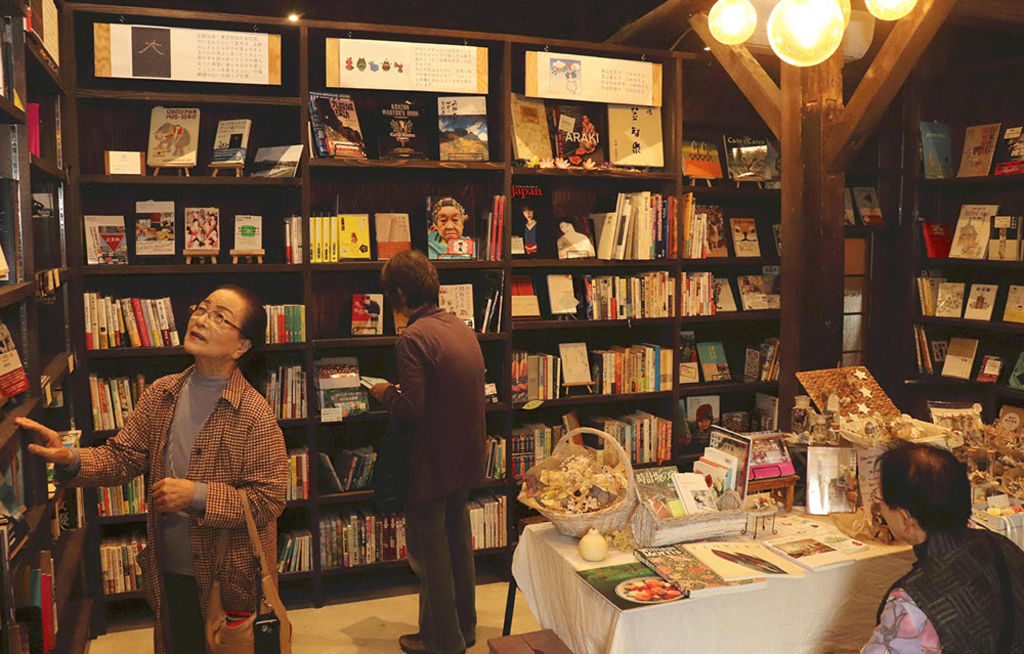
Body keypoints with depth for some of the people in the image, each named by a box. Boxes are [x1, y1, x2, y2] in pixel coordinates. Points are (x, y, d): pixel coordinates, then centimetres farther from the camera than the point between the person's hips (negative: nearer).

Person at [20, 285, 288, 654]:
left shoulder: (254, 414, -18)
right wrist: (69, 461, -16)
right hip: (169, 575, 5)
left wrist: (197, 495, -25)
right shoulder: (161, 394, 0)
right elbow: (122, 457, 2)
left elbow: (269, 500, -18)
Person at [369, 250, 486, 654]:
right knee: (458, 543, 22)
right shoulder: (462, 328, 5)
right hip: (466, 459, 8)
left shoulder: (413, 338, -21)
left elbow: (411, 410, -25)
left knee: (430, 553, 8)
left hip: (431, 465, -8)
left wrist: (385, 392, -5)